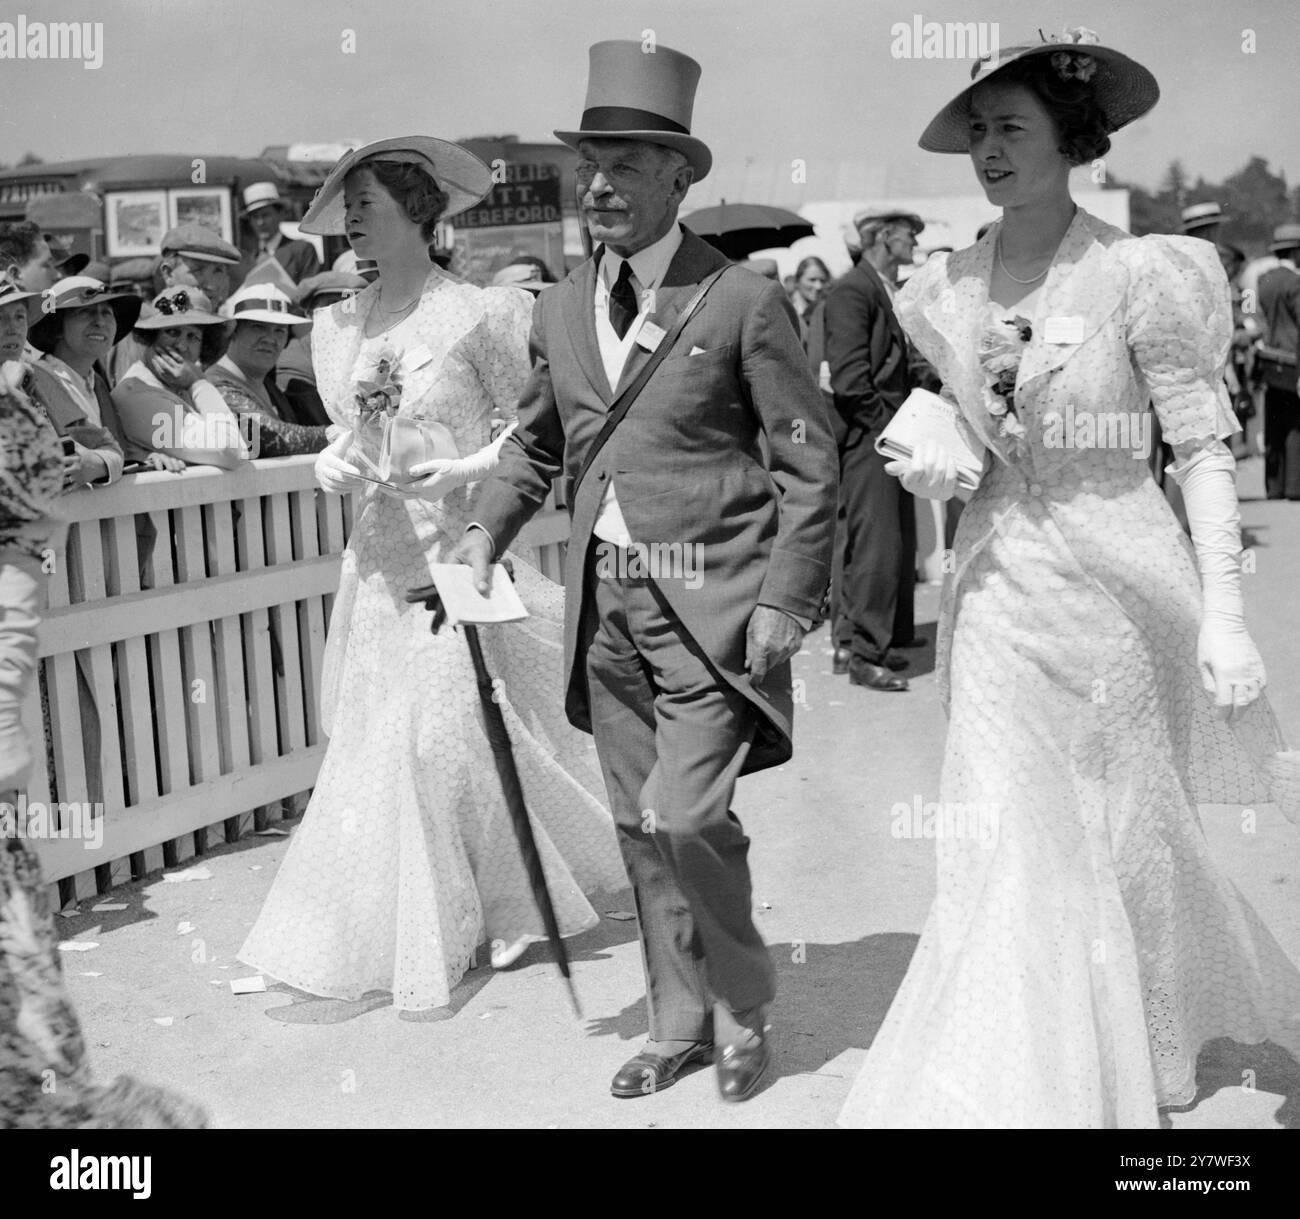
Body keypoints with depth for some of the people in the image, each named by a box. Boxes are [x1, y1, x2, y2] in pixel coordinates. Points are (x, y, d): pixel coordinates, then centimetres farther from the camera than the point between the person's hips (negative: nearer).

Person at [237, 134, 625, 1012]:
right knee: (379, 738, 8)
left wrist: (452, 470, -18)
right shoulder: (337, 325, 8)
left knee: (455, 735, -4)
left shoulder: (482, 313, -10)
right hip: (383, 556, 6)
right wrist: (334, 463, -1)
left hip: (466, 552, -6)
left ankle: (525, 906, 18)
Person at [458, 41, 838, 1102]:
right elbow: (536, 443, 23)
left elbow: (808, 461, -6)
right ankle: (679, 1023, 27)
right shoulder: (561, 311, 9)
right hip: (607, 603, 6)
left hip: (708, 602, -6)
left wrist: (787, 598, -12)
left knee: (685, 818, -12)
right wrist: (488, 531, 9)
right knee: (641, 827, 11)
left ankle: (743, 1014, 13)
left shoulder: (742, 301, -7)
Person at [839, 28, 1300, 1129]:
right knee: (1009, 845, 2)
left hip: (1118, 581, -3)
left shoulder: (1137, 273, -11)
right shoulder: (946, 291, 2)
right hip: (1000, 590, 3)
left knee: (1128, 836, 13)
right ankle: (1026, 1080, 19)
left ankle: (1144, 1057, 38)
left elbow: (1204, 450, -10)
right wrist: (933, 462, -3)